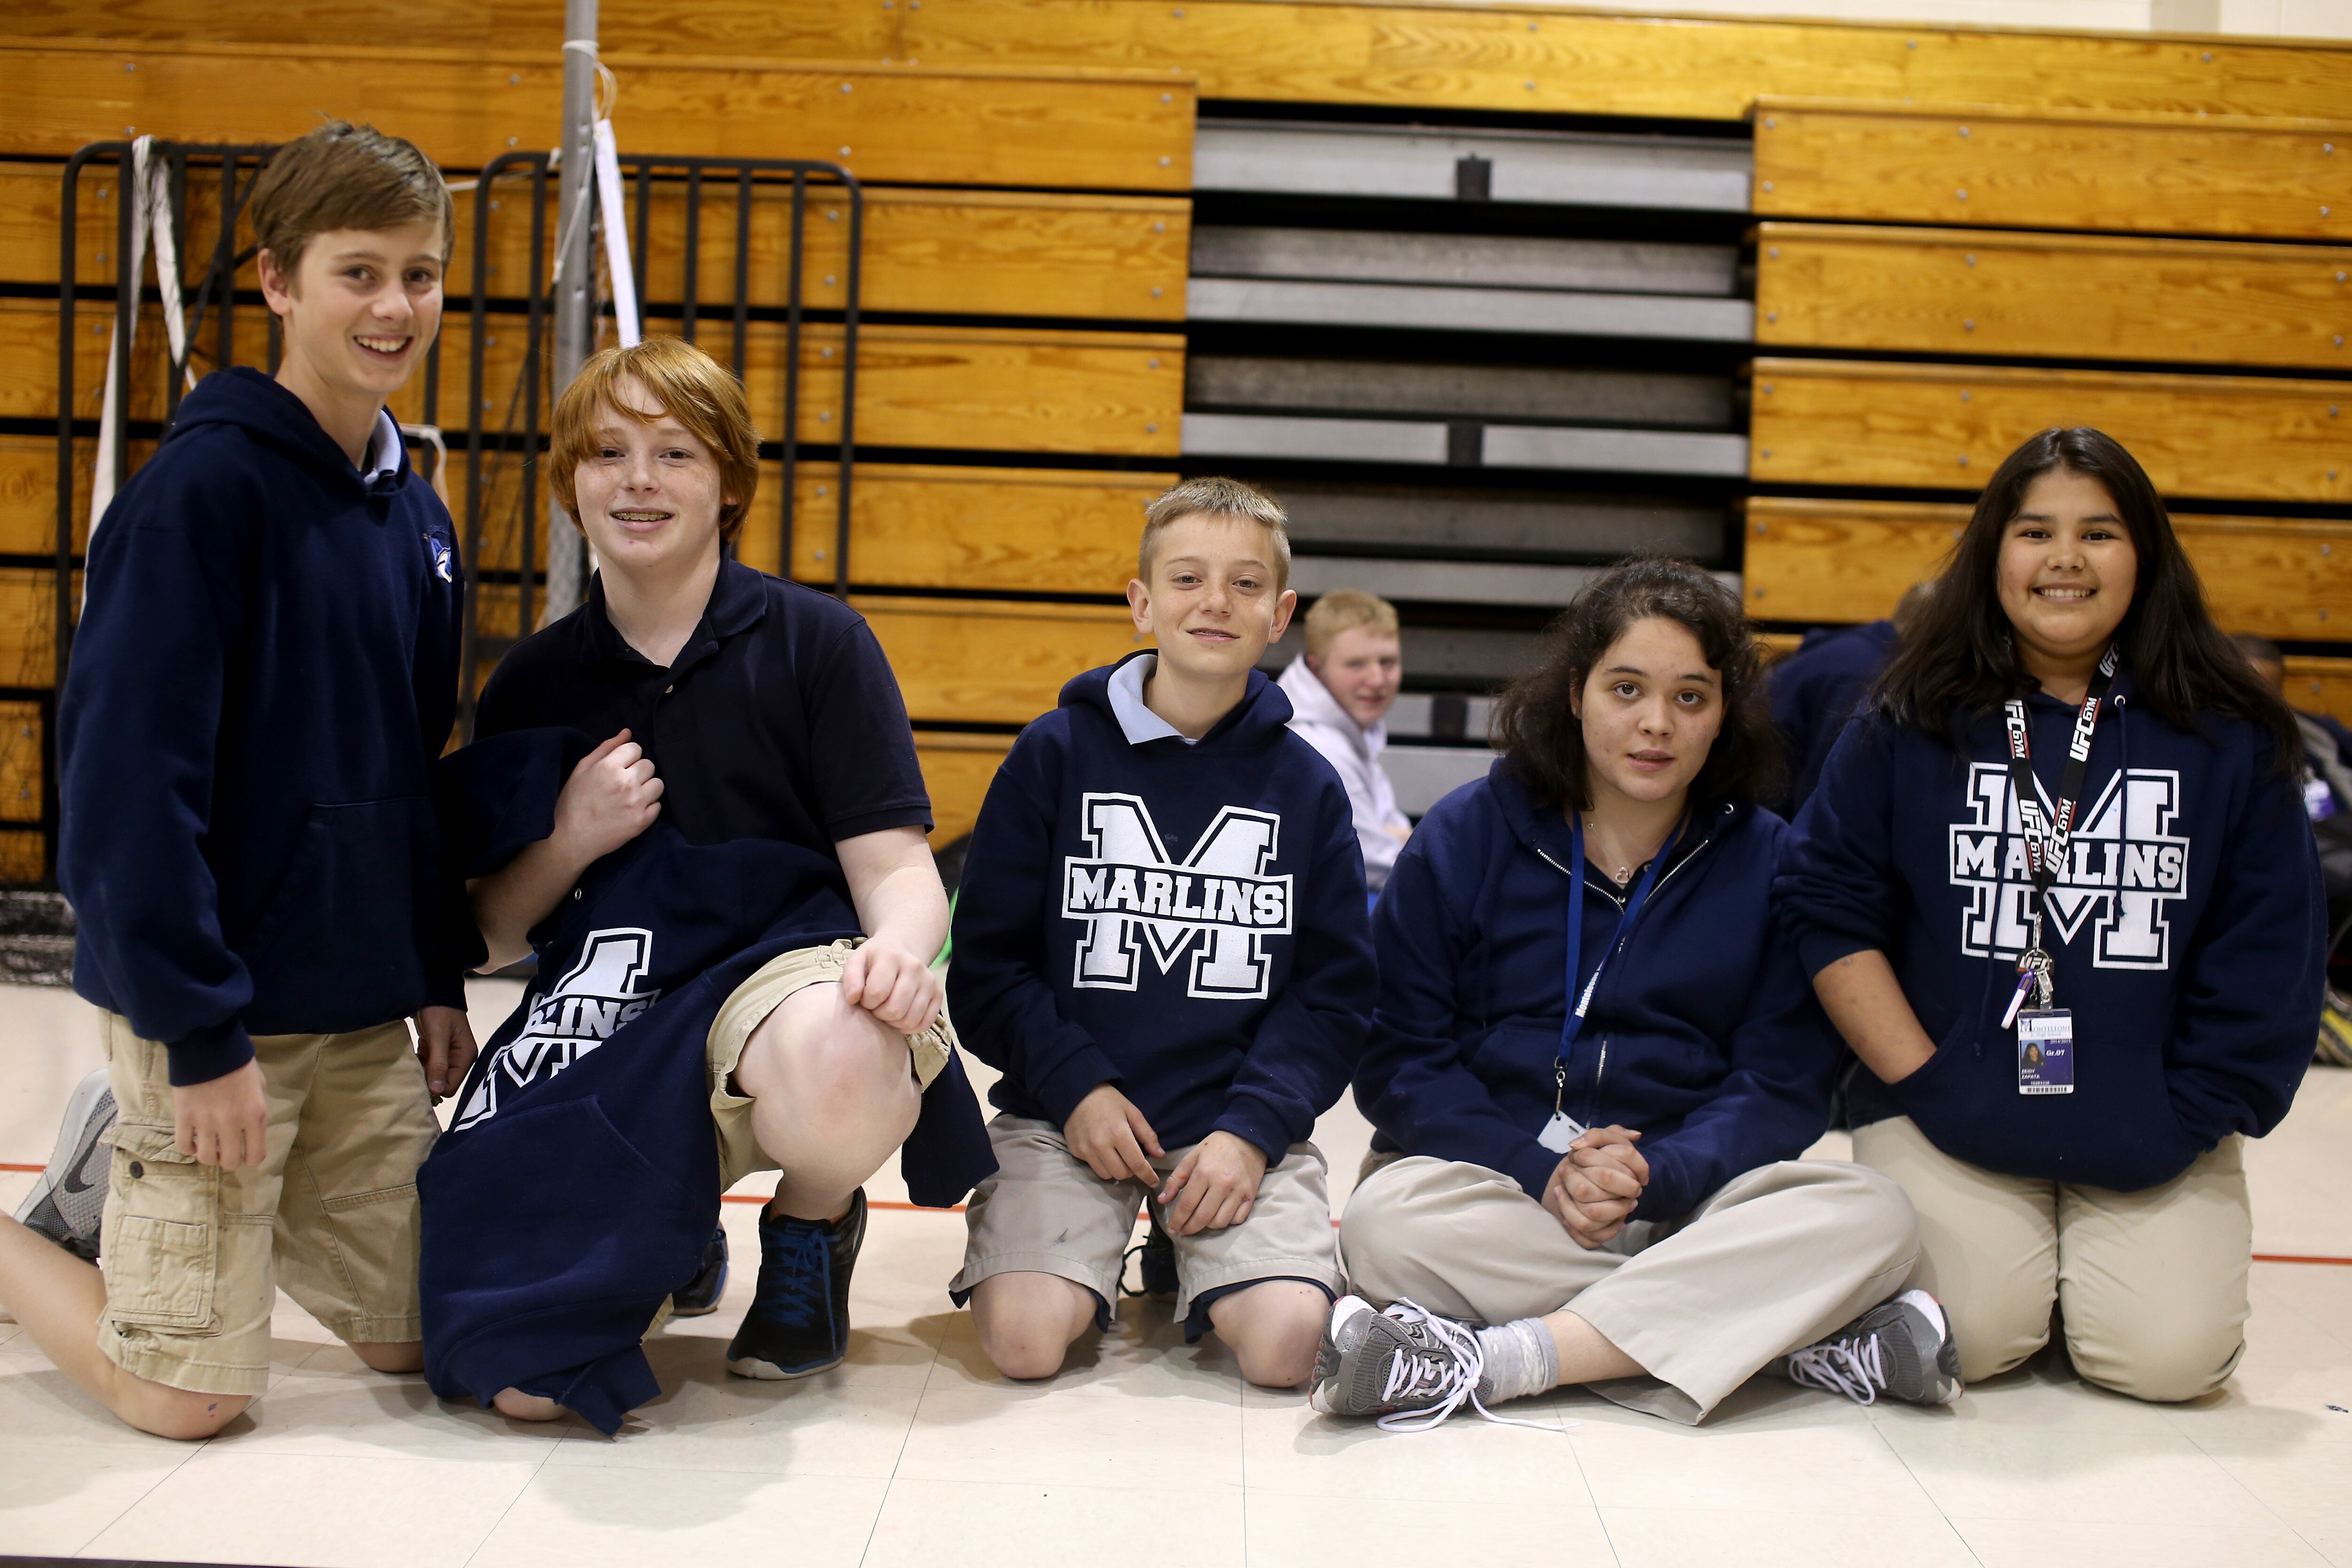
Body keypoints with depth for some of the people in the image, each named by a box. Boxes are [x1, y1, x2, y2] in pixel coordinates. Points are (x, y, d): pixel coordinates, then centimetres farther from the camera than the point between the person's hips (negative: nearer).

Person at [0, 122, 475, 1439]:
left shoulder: (417, 517, 8)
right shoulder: (204, 487, -15)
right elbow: (130, 773, -19)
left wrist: (441, 979, 11)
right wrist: (197, 1035, -19)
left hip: (367, 1010, 7)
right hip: (212, 1002, -7)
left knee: (411, 1337, 11)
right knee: (192, 1395, -4)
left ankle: (143, 1164, 28)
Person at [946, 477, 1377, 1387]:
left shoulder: (1305, 785, 6)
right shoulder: (1055, 753, 2)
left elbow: (1335, 990, 6)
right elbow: (986, 961, 3)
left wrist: (1253, 1127, -9)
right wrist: (1077, 1087, -10)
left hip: (1239, 1117, 1)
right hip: (1066, 1112, -1)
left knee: (1287, 1344, -22)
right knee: (1025, 1339, -23)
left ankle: (1190, 1268, 12)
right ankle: (1098, 1257, 11)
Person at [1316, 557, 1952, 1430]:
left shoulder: (1770, 861, 6)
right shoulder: (1465, 835, 4)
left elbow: (1784, 1086, 1)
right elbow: (1398, 1059, 0)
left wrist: (1651, 1176, -18)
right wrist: (1539, 1172, -16)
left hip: (1686, 1189, 1)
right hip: (1492, 1179, -1)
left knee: (1873, 1219, -26)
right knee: (1386, 1224, -34)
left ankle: (1489, 1364, -32)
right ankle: (1805, 1335, -29)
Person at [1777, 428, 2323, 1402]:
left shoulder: (2228, 739, 0)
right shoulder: (1910, 726, -1)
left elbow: (2267, 957, 3)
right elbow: (1827, 909, -1)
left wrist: (2187, 1117, -4)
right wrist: (1925, 1083, -7)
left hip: (2153, 1142, 1)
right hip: (1949, 1122, -1)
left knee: (2167, 1357, -16)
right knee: (1973, 1334, -19)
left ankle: (2097, 1252, 17)